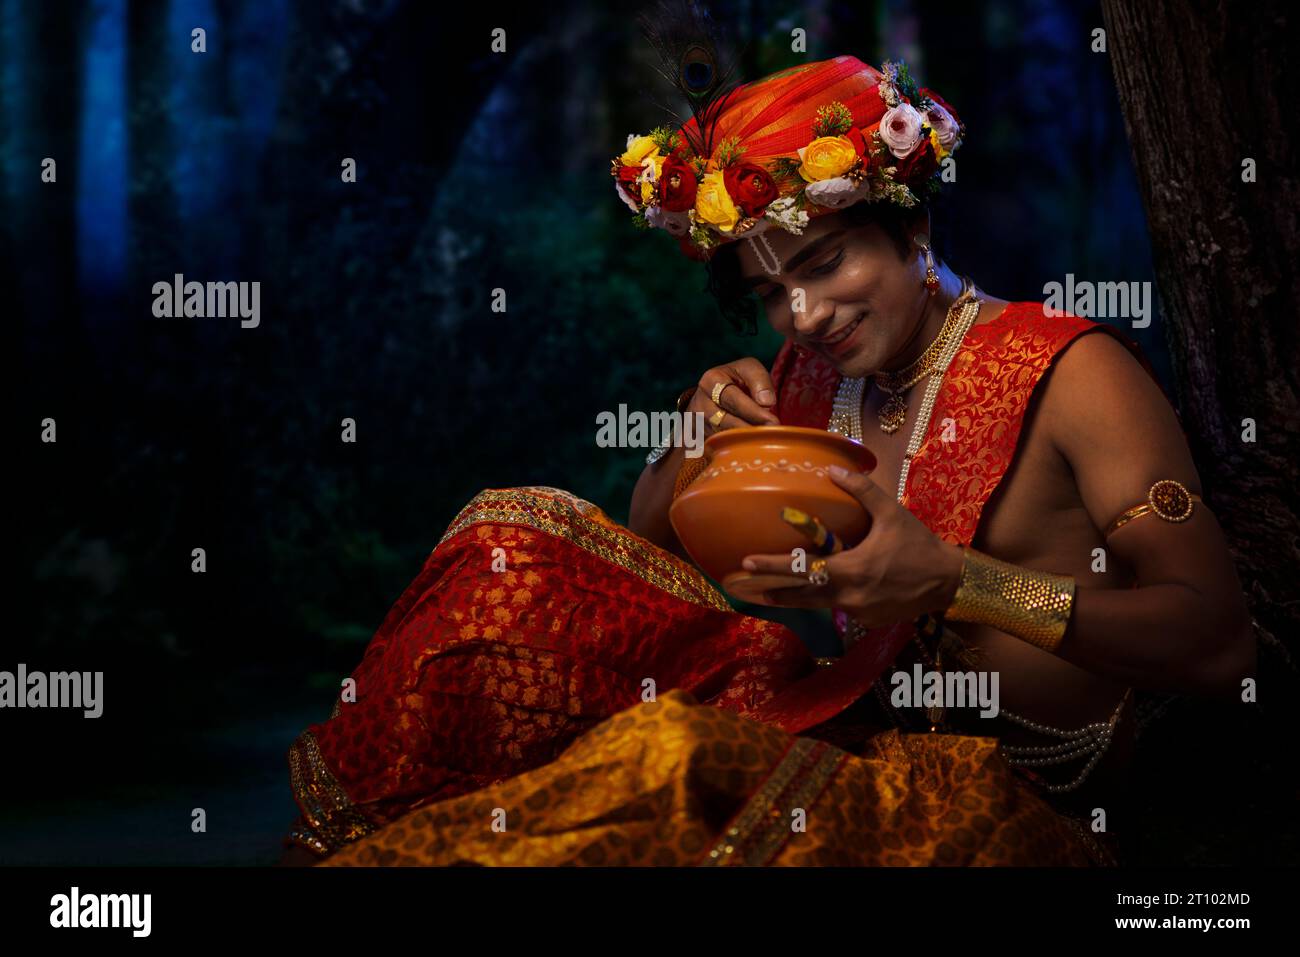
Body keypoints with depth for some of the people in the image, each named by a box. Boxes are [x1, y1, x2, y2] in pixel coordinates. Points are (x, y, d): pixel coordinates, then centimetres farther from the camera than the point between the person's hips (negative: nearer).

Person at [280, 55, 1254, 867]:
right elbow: (649, 547, 18)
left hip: (1008, 792, -6)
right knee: (516, 542, -4)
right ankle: (352, 829, 4)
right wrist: (700, 437, -4)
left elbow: (1219, 645, -19)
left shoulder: (1068, 373, -10)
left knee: (670, 759, -36)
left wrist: (952, 579, -28)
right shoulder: (806, 374, 10)